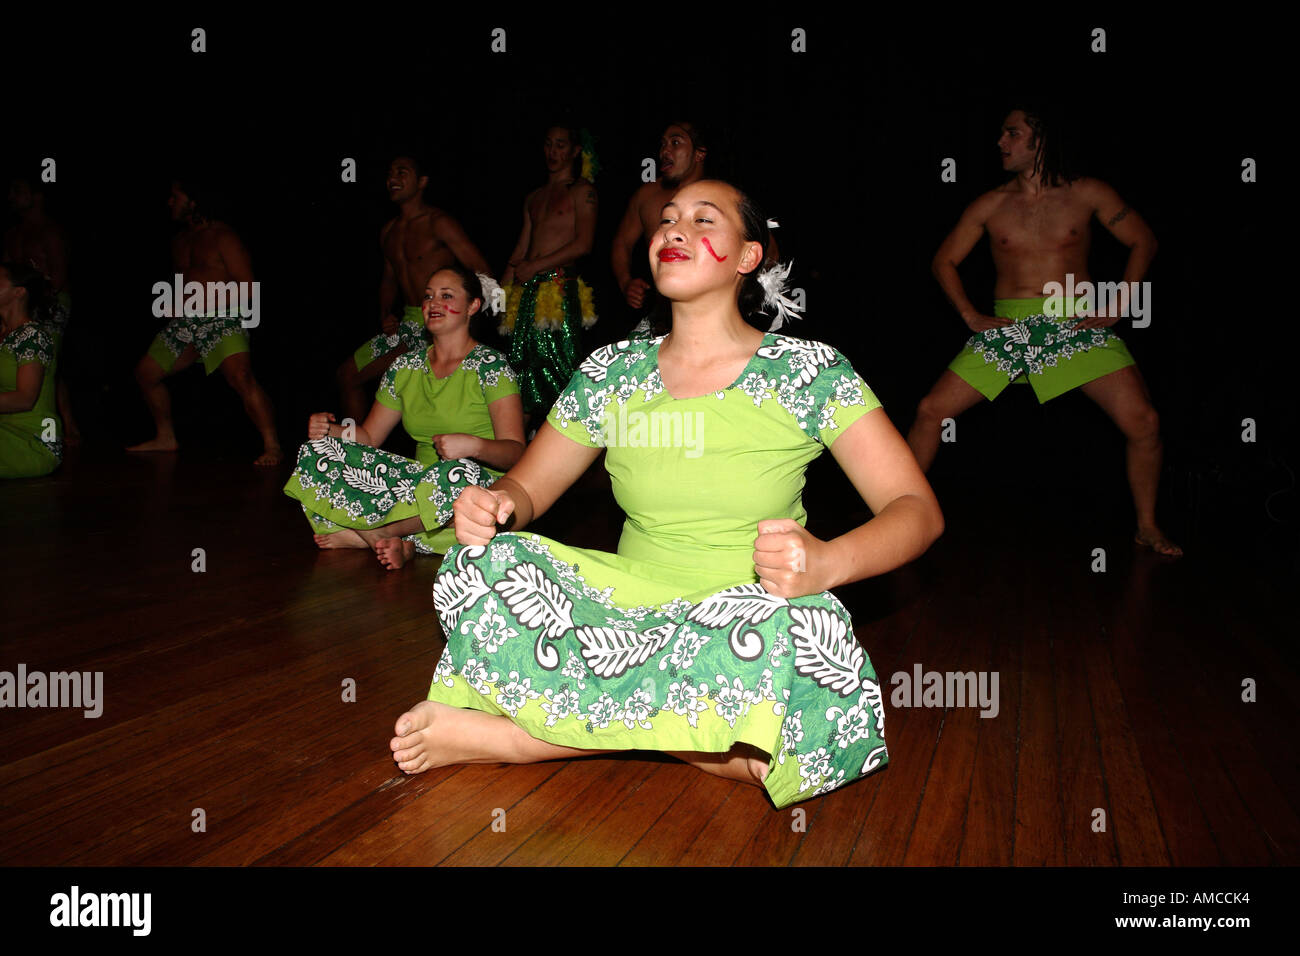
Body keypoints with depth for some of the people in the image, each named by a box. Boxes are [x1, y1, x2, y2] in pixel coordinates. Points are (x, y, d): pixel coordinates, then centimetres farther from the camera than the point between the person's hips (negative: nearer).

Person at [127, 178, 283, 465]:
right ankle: (166, 437, 26)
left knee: (241, 377, -29)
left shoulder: (222, 236, -5)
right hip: (185, 323, 9)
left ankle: (271, 445, -27)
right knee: (145, 372, 11)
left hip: (222, 320, -8)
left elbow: (248, 287, -11)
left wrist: (211, 301, -18)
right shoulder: (179, 241, 18)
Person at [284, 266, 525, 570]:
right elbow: (369, 436, 15)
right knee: (316, 452, -10)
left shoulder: (490, 366, -4)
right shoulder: (405, 367, 13)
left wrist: (473, 445, -33)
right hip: (419, 476, 5)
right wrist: (330, 429, -6)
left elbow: (515, 451, -13)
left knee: (461, 473, -42)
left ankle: (364, 533, -19)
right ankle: (401, 541, -26)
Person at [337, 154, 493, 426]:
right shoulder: (389, 230, 14)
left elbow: (482, 272, -14)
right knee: (348, 373, 8)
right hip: (408, 321, 8)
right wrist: (385, 315, 9)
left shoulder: (438, 223, -9)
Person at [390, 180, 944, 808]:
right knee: (480, 564, -23)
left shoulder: (809, 371, -5)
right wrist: (494, 503, -16)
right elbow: (526, 486, 11)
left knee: (803, 629, -39)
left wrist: (824, 562, -31)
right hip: (631, 603, 2)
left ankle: (512, 733, -25)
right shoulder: (612, 370, 4)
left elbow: (917, 509, -8)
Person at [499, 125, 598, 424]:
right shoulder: (533, 198, 24)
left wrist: (536, 265, -9)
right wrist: (501, 288, 12)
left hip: (560, 288, -6)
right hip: (526, 292, 6)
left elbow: (583, 244, -8)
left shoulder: (581, 190, 4)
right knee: (522, 366, 1)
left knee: (556, 365, -11)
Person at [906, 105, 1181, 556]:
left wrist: (1117, 307, 0)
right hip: (1008, 327, 1)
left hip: (1078, 322, -1)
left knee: (1143, 421, -14)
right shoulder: (990, 205, 5)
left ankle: (1146, 526, 8)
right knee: (931, 409, -10)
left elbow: (1143, 242, 9)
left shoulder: (1086, 194, 2)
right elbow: (944, 261, 14)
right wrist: (971, 316, 3)